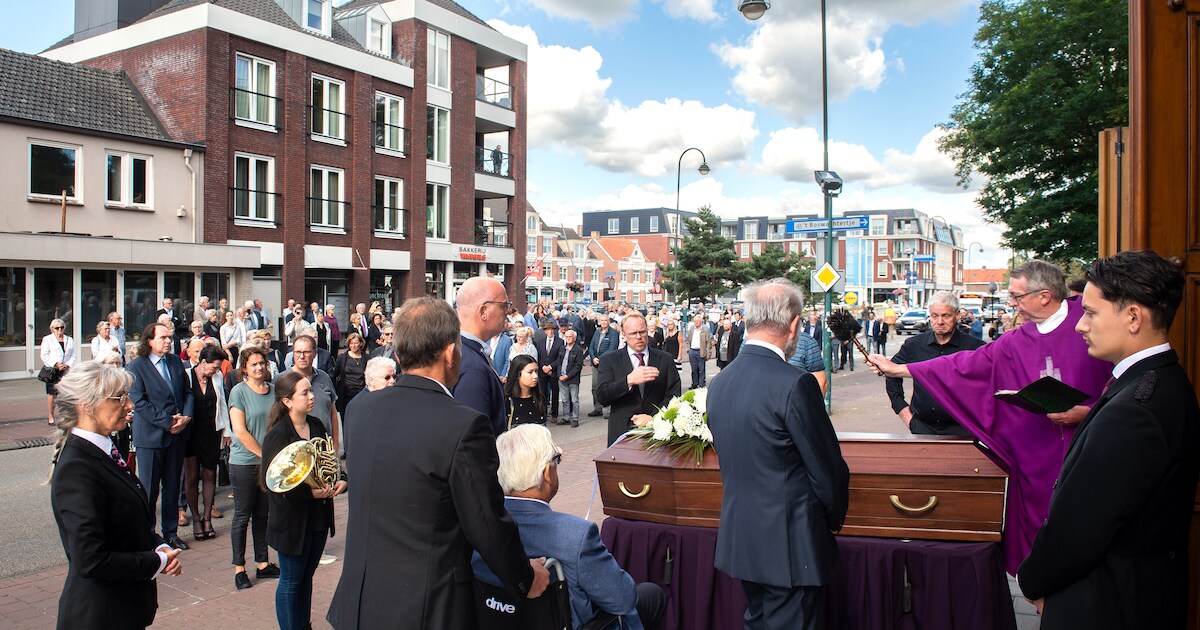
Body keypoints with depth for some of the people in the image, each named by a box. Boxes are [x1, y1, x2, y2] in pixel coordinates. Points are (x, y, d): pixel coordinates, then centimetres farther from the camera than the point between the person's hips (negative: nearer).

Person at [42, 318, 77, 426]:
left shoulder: (70, 340, 16)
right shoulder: (47, 339, 6)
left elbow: (73, 355, 12)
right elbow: (44, 356, -2)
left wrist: (68, 365, -5)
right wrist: (56, 364, -12)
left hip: (66, 370, 3)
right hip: (52, 370, -3)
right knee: (52, 393, -3)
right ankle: (50, 416, 3)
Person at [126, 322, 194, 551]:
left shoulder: (176, 361, 9)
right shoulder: (136, 366, -7)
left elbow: (187, 392, 12)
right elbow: (140, 403, -13)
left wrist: (186, 417, -5)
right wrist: (168, 422, -16)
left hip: (177, 435, 5)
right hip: (151, 436, -5)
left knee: (172, 487, 13)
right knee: (148, 489, 3)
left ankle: (170, 533, 24)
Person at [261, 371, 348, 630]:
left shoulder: (316, 426, 4)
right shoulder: (278, 434, -16)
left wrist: (341, 480, -7)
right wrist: (309, 492, -25)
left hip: (318, 515, 6)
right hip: (291, 518, -6)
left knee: (306, 576, 19)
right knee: (291, 580, 7)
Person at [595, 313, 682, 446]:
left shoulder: (665, 359, 6)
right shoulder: (609, 360, 2)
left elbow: (673, 395, -1)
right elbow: (602, 397, -9)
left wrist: (652, 418, -15)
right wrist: (629, 380, -24)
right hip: (622, 432, -1)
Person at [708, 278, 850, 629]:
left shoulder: (719, 382, 1)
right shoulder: (795, 385, -21)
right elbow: (828, 469, -14)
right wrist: (834, 519, 5)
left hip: (738, 538, 7)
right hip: (789, 543, -7)